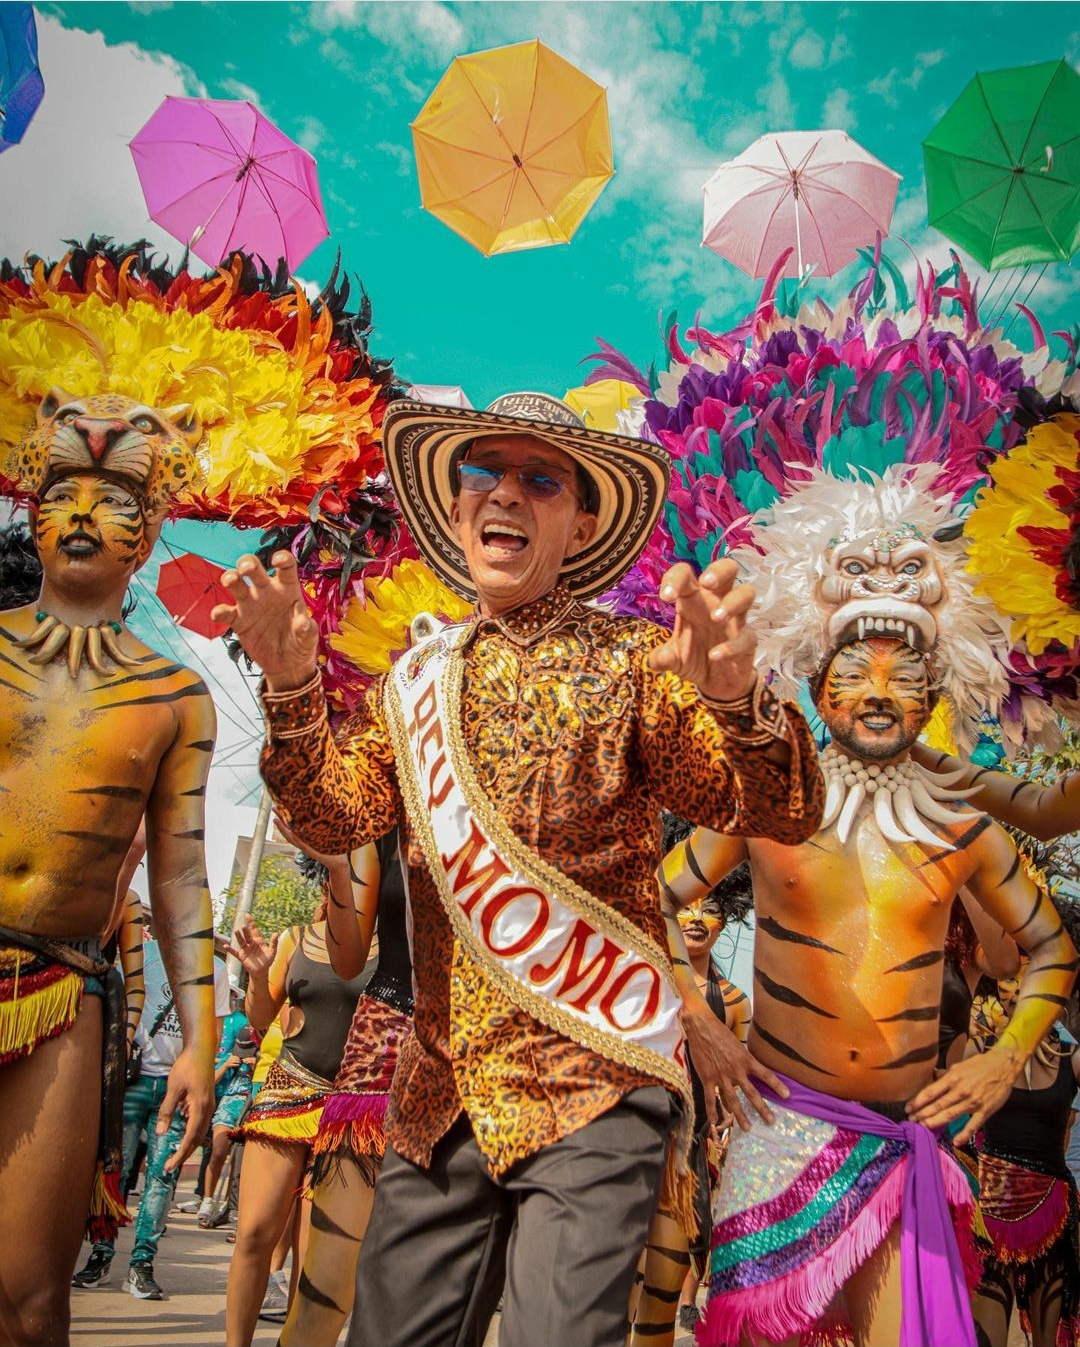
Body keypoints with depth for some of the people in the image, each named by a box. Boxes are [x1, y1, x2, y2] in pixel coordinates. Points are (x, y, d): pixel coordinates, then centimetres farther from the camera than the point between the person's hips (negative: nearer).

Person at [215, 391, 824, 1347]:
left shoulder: (632, 659, -3)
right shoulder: (421, 677, 11)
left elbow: (782, 811, -13)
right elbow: (337, 818, 1)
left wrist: (735, 699, -35)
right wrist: (292, 687, -17)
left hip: (590, 1084, -4)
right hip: (442, 1090, 5)